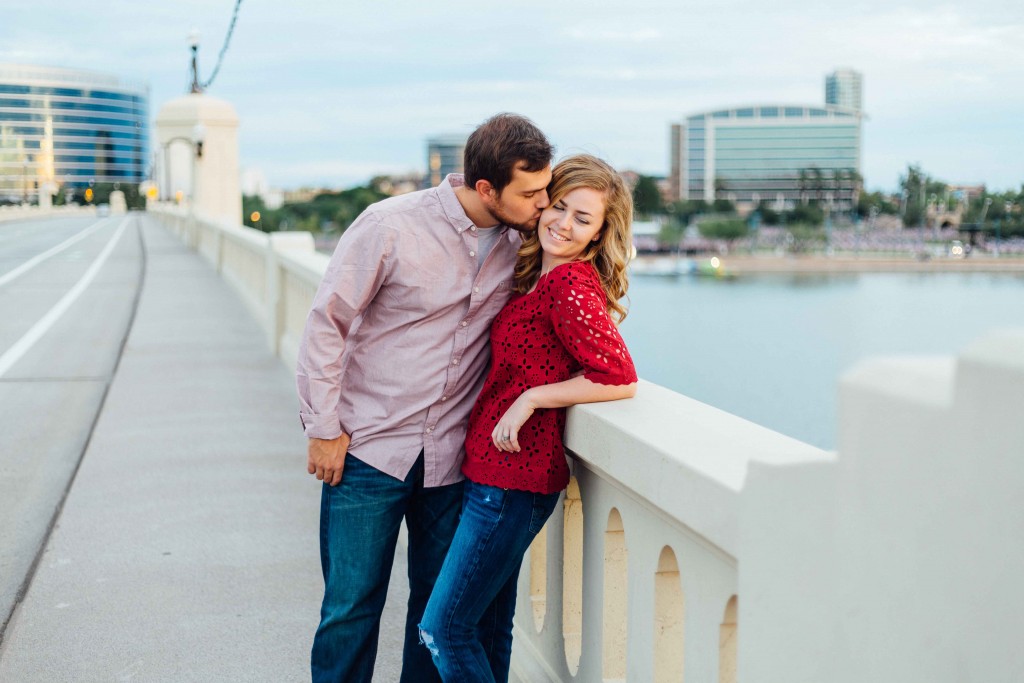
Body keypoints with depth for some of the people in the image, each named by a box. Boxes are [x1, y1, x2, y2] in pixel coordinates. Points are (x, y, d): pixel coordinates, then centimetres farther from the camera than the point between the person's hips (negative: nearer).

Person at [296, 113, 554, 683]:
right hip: (369, 449, -4)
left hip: (450, 457, 4)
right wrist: (325, 428, -6)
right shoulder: (391, 227, -15)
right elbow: (327, 322, -8)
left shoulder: (520, 239, -1)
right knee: (352, 604, 2)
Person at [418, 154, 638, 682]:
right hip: (492, 472, 9)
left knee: (444, 628, -2)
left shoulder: (570, 283, -17)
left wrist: (531, 398, -19)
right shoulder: (538, 278, 10)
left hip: (513, 479, -9)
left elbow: (620, 380, -24)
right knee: (488, 629, 17)